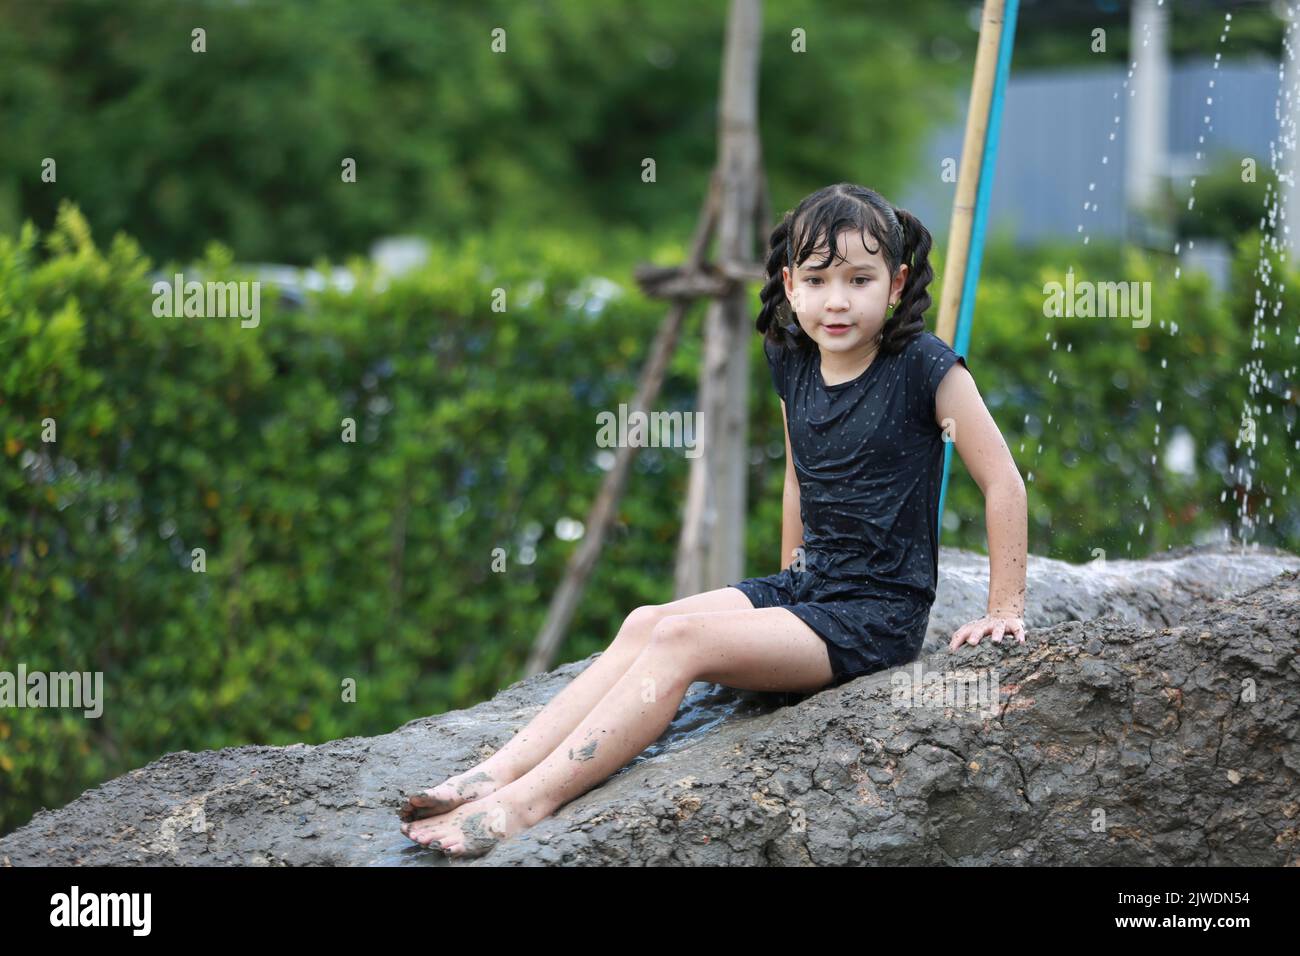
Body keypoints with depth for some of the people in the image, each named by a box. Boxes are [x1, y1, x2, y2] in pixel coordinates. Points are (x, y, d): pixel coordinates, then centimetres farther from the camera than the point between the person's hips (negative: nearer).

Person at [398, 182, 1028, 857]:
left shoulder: (924, 368, -14)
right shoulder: (793, 364, 7)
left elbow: (1003, 483, -11)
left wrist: (1004, 612, -9)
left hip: (880, 608, -7)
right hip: (805, 586, 7)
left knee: (682, 640, -24)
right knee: (646, 624, -14)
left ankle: (528, 801, -30)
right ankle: (496, 773, -22)